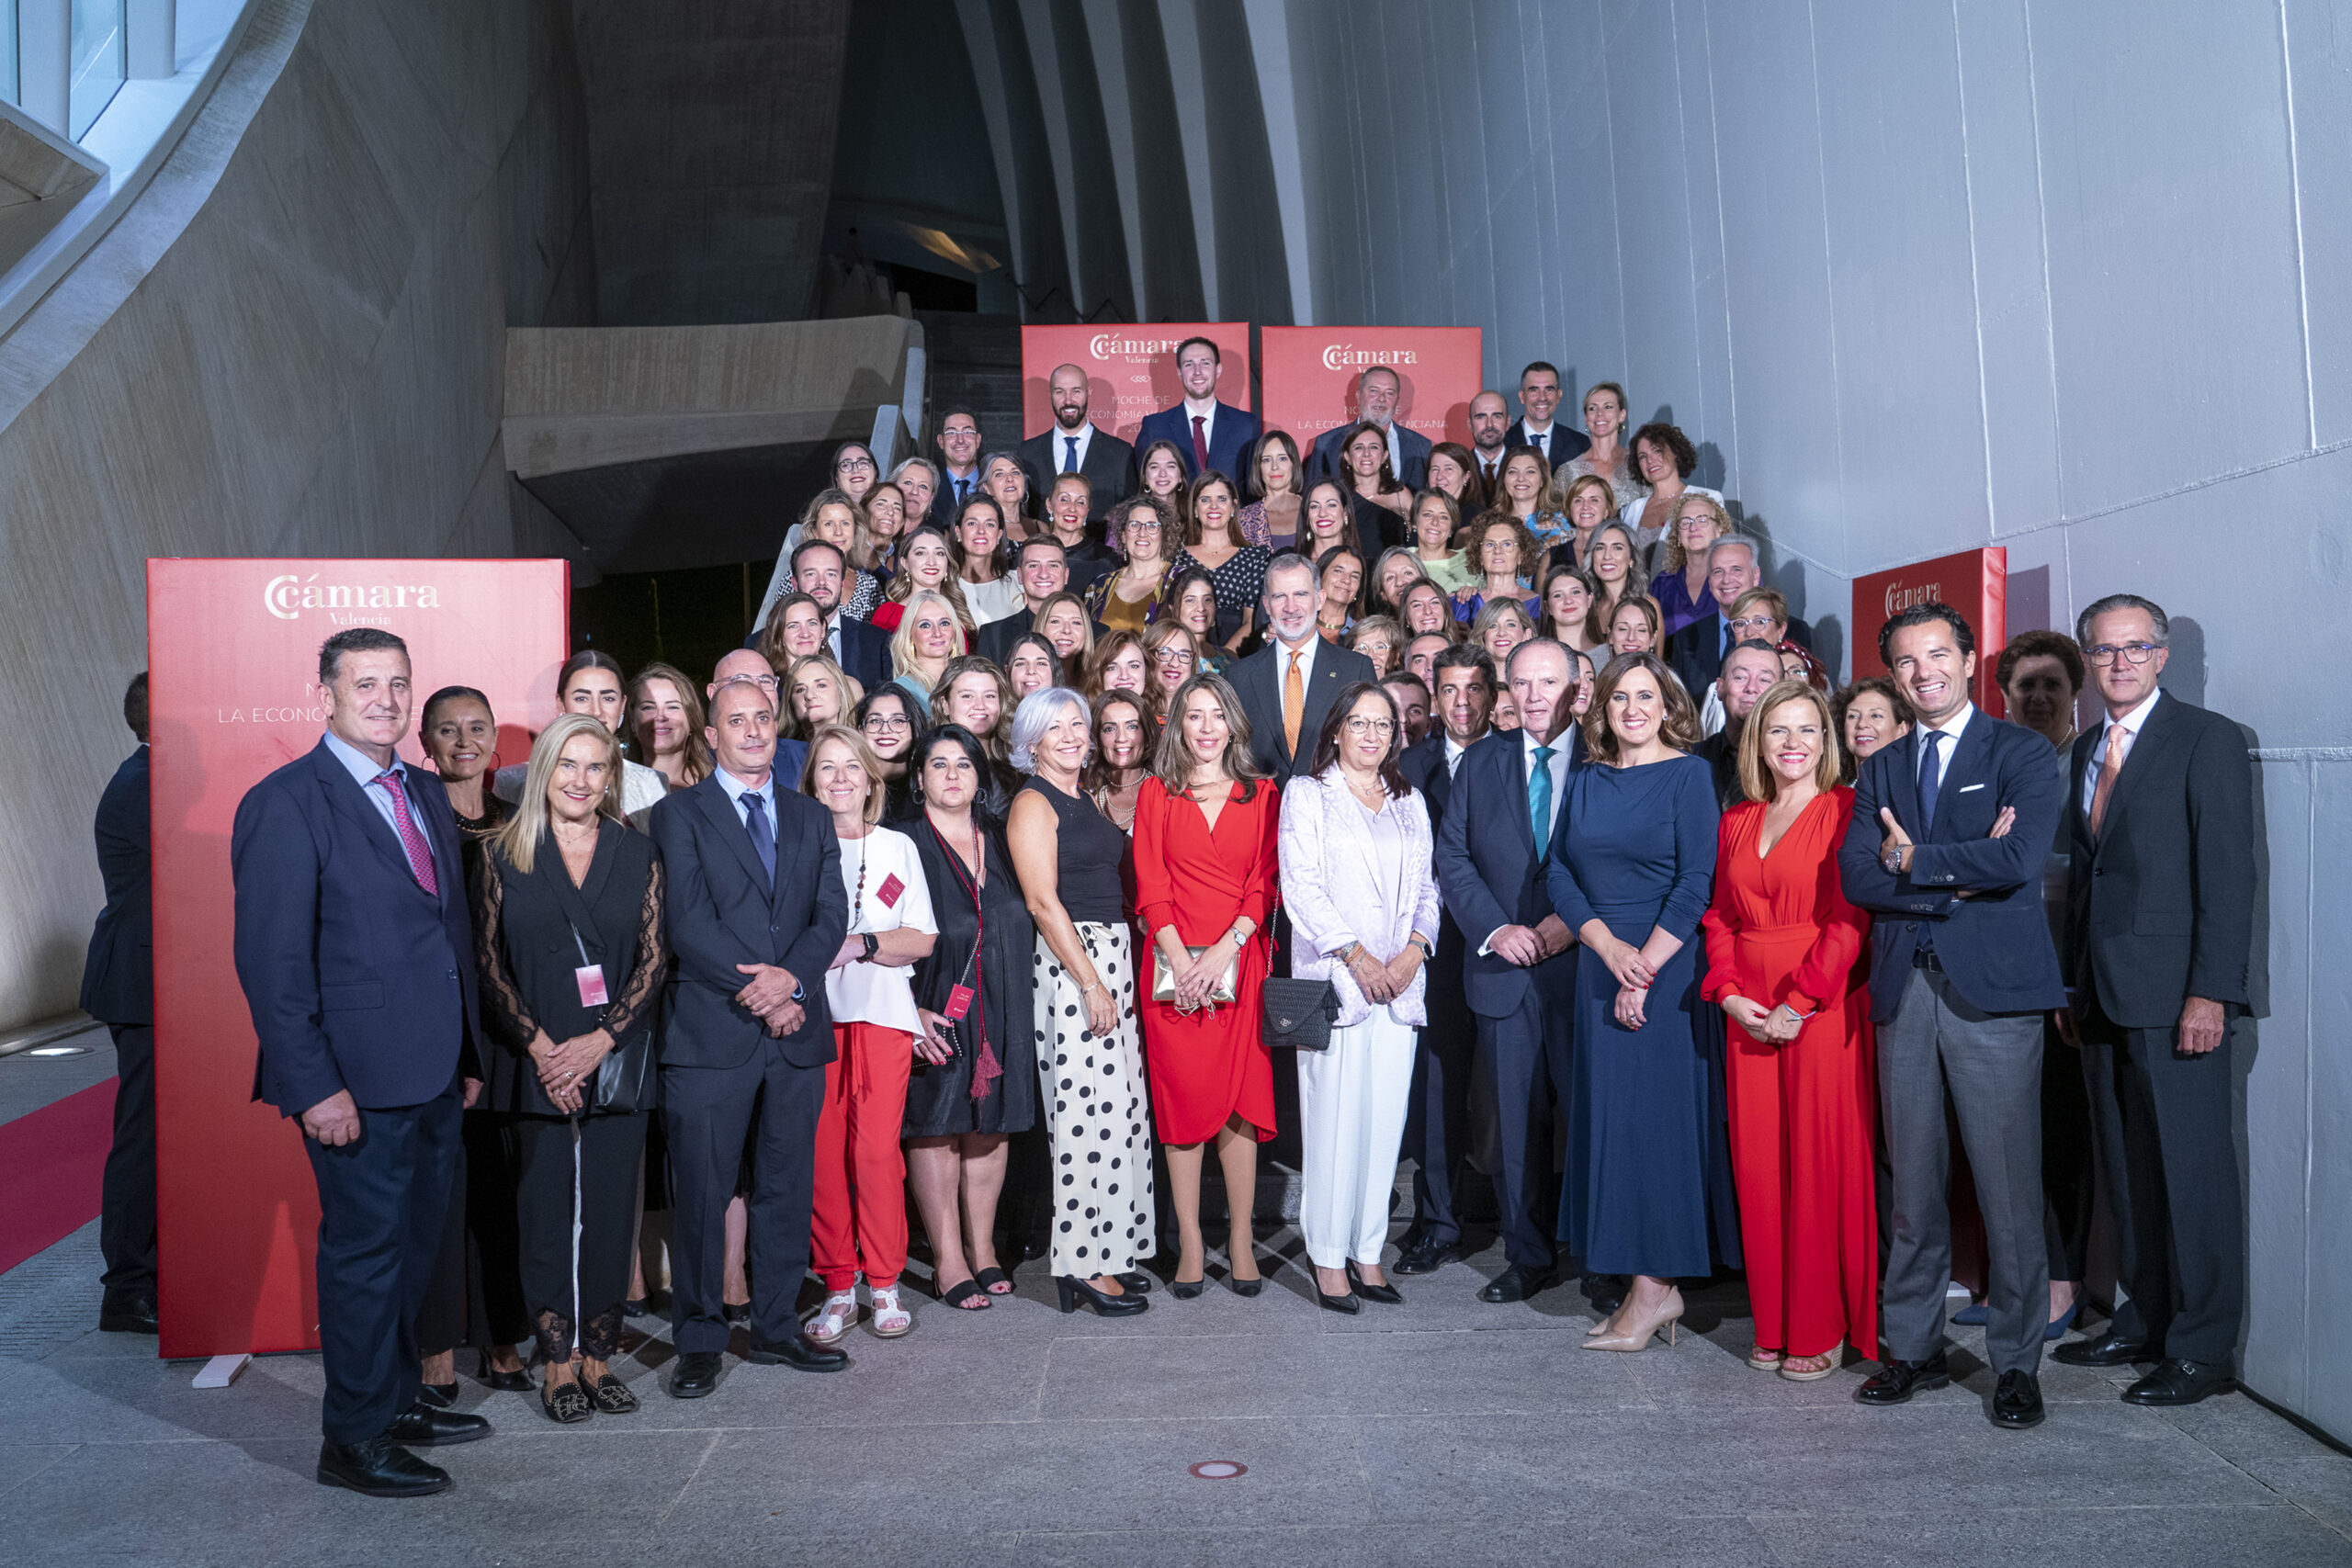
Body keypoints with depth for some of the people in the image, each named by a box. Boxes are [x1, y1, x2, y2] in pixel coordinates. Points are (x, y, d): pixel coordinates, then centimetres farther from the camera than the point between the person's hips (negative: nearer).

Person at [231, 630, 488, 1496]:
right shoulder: (285, 804, -11)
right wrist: (315, 1087, -19)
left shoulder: (427, 792, 12)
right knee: (364, 1250, 4)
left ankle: (398, 1399, 36)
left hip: (434, 1070, 8)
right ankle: (354, 1440, 20)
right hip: (358, 1080, -8)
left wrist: (467, 1048, 12)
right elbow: (271, 961, -15)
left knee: (414, 1242, 19)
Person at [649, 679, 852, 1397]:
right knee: (701, 1192, 0)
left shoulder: (811, 818, 15)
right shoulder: (680, 814, 2)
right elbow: (688, 922, -8)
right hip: (711, 1033, -4)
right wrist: (758, 996, -15)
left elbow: (831, 913, 5)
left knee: (788, 1187, 10)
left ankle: (776, 1327, 23)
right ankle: (699, 1341, 14)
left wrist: (791, 976, -13)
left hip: (797, 1030, 4)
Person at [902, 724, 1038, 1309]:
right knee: (936, 1123, -1)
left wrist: (1022, 1004, 8)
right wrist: (909, 1010, -16)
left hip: (1003, 1010, 4)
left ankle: (983, 1250, 19)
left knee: (992, 1124, 8)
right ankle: (948, 1261, 6)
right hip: (936, 1012, -4)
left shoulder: (1001, 840, 12)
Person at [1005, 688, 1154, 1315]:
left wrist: (1110, 975, 13)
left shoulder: (1085, 800, 19)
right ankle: (1085, 1267, -1)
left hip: (1112, 957, 8)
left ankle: (1103, 1251, 15)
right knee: (1090, 1110, -8)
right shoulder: (1033, 803, -5)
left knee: (1122, 1108, 7)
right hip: (1069, 962, -8)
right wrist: (1091, 981, -17)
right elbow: (1043, 900, -13)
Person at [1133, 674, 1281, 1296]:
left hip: (1240, 960, 0)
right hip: (1173, 965, 0)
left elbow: (1265, 883, 2)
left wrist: (1224, 949, -11)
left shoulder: (1262, 795, 10)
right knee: (1182, 1099, 0)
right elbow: (1151, 885, 2)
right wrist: (1179, 959, -10)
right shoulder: (1155, 794, 9)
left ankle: (1240, 1240, 8)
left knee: (1240, 1098, -1)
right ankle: (1189, 1245, 7)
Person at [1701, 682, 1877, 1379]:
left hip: (1824, 1009, -5)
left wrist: (1797, 1003, -15)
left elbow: (1850, 920, -10)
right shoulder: (1736, 822, 14)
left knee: (1823, 1164, -1)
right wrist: (1729, 994, -2)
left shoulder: (1845, 810, -4)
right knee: (1758, 1165, 7)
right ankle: (1772, 1323, 18)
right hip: (1748, 1014, 5)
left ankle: (1821, 1328, 11)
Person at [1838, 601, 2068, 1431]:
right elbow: (1856, 875, 1)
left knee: (2008, 1185, -1)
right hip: (1904, 990, 4)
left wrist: (1914, 858, -5)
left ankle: (2017, 1363, 12)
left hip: (1991, 989, -4)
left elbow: (2021, 858, -15)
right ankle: (1913, 1348, 21)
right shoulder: (1880, 769, 14)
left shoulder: (2021, 753, 2)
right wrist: (1960, 876, -10)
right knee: (1912, 1183, 10)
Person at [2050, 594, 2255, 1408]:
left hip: (2174, 995, -7)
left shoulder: (2208, 740, -5)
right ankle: (2144, 1321, 23)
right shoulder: (2086, 751, 16)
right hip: (2104, 997, 7)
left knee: (2193, 1171, -1)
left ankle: (2202, 1349, 9)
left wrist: (2211, 992, -17)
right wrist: (2071, 984, 14)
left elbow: (2229, 873, -11)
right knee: (2129, 1170, 12)